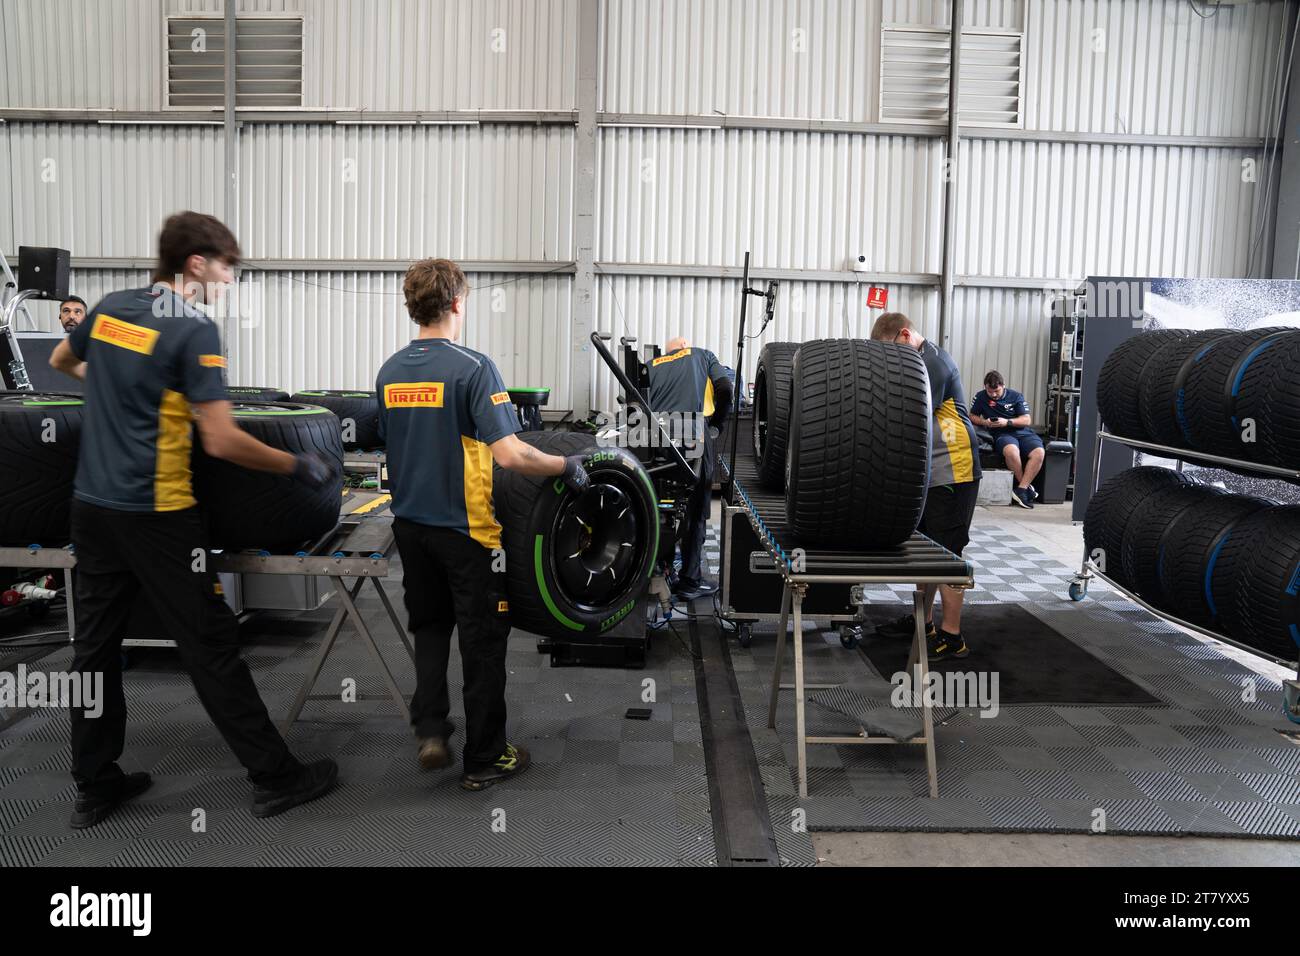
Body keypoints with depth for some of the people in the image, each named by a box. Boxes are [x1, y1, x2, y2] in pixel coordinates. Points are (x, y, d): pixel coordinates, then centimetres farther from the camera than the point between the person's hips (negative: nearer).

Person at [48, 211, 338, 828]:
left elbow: (61, 361, 29)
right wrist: (298, 466, -9)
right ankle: (275, 779, 9)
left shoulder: (110, 307, 8)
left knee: (95, 646, 13)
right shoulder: (194, 330, -14)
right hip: (155, 514, -7)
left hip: (91, 503, 8)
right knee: (211, 647, -1)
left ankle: (94, 788, 24)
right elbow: (221, 442, -19)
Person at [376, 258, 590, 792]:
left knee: (429, 625, 23)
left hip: (410, 523, 6)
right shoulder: (472, 368, -18)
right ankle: (485, 759, 16)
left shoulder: (389, 373, 3)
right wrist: (567, 466, -11)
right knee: (482, 638, 7)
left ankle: (429, 729, 12)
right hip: (465, 526, -6)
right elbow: (510, 454, -26)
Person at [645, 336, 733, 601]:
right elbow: (724, 389, 5)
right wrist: (716, 422, 16)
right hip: (693, 432, -3)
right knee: (695, 512, 4)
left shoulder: (652, 365, 25)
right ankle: (690, 582, 6)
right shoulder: (702, 355, 21)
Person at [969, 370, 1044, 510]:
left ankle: (1020, 489, -27)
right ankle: (1027, 486, -19)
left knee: (1039, 452, -30)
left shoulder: (1016, 396, 9)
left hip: (1023, 432, 2)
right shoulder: (981, 397, 9)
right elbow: (972, 416, 17)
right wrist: (984, 422, -5)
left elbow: (1027, 420, 4)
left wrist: (1007, 422, -12)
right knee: (1011, 450, -39)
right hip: (1002, 434, -2)